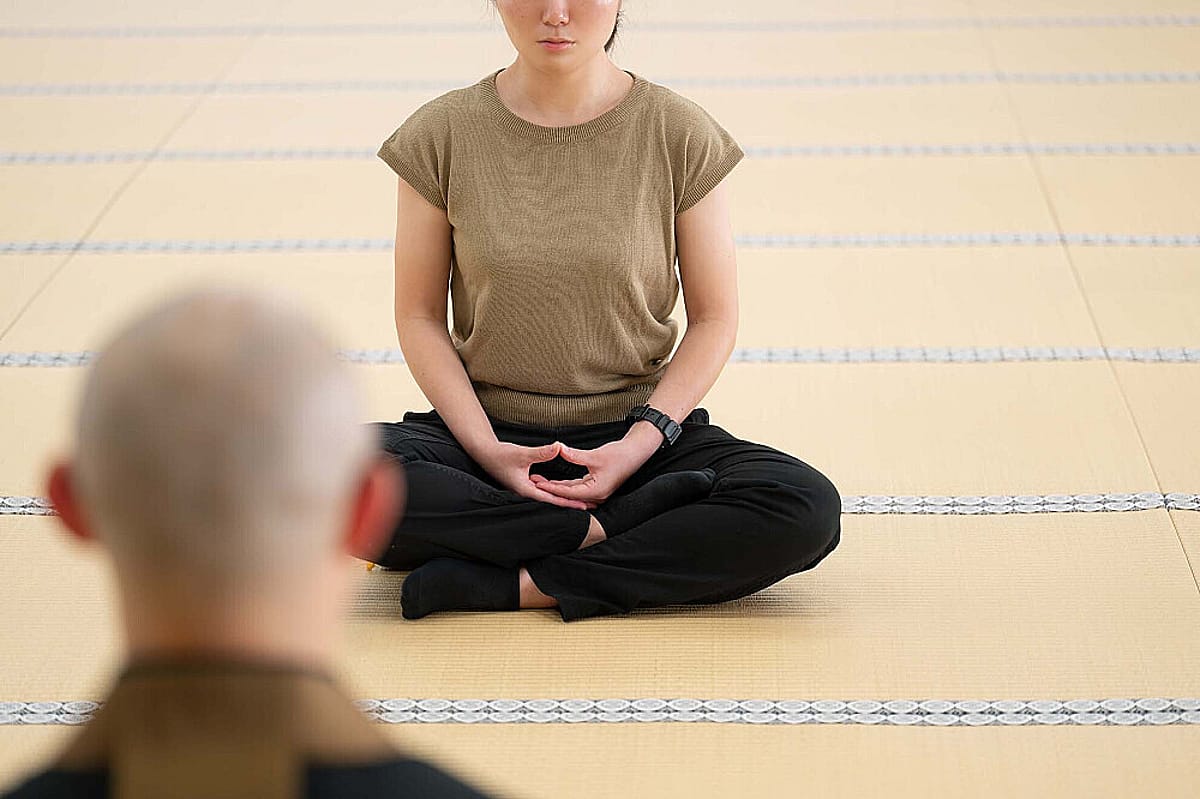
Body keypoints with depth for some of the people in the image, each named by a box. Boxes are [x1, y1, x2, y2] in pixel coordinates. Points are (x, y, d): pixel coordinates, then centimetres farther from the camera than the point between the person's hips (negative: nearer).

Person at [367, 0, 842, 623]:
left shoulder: (681, 134, -3)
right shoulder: (443, 134, -2)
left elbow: (714, 320, 2)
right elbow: (419, 317, 2)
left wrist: (640, 443, -14)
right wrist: (486, 448, -13)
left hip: (639, 428, 0)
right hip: (488, 431, 0)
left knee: (807, 508, -29)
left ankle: (516, 586, -24)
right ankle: (606, 531, -23)